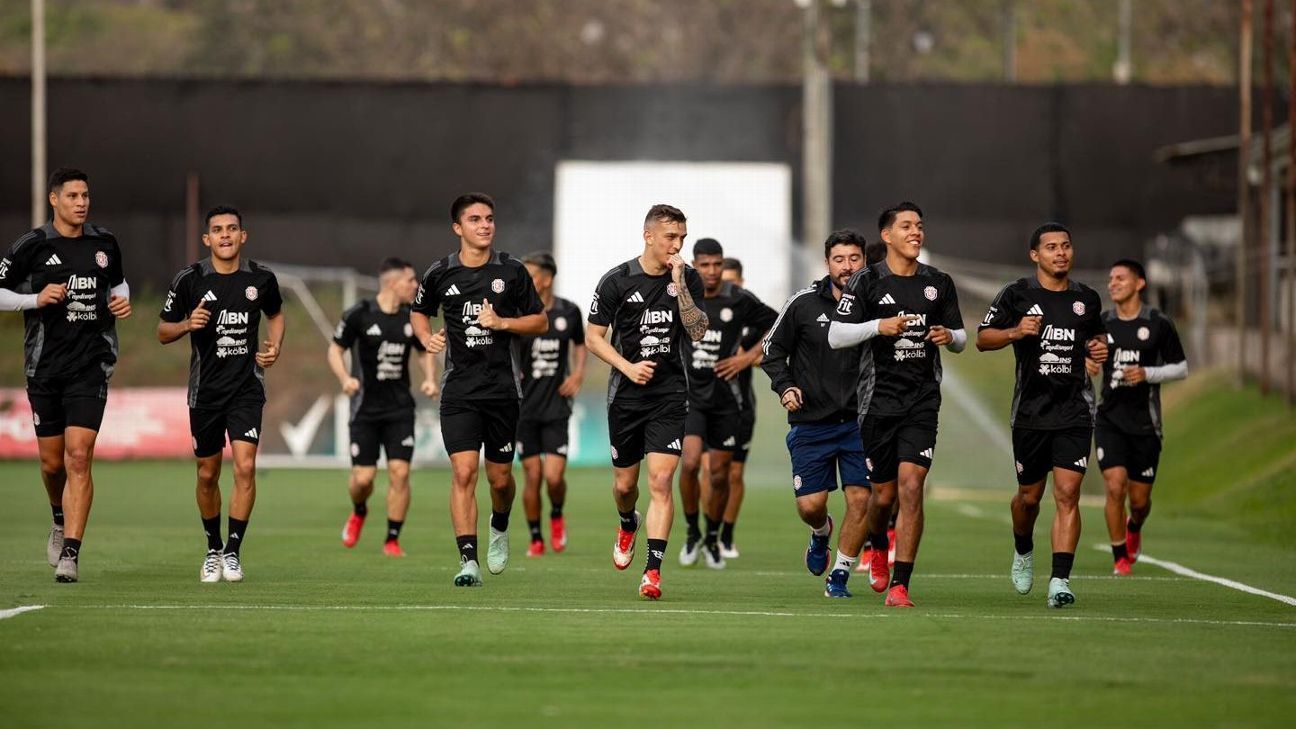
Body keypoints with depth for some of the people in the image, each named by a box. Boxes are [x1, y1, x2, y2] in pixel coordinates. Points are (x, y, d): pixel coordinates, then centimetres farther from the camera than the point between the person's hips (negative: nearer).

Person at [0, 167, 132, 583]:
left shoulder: (104, 244, 7)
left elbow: (118, 282, 26)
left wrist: (122, 300, 5)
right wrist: (36, 299, -15)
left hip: (91, 365, 0)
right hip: (44, 367, 0)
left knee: (79, 456, -13)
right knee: (52, 462, 8)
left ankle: (69, 554, -15)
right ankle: (61, 519, 41)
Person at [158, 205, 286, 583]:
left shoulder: (261, 279, 0)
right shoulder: (189, 280, -5)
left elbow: (275, 314, 21)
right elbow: (163, 332, 3)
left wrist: (275, 347, 2)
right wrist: (188, 324, -18)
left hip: (247, 386, 0)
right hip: (205, 389, 0)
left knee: (245, 466, -15)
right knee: (208, 474, 9)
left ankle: (233, 550, -6)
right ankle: (213, 549, 28)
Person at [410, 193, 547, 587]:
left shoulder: (512, 271, 0)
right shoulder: (440, 274, 2)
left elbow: (540, 322, 7)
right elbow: (419, 312, 21)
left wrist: (502, 322, -9)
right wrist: (426, 337, 0)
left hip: (502, 388, 1)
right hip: (459, 389, 0)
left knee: (500, 478, 7)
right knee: (463, 471, -14)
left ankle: (499, 528, 40)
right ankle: (468, 561, -14)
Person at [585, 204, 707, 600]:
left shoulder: (688, 279, 0)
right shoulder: (617, 280, -4)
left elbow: (698, 332, -10)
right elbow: (593, 337, 1)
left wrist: (679, 286, -19)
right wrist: (628, 367, -12)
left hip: (670, 395, -1)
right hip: (626, 396, 1)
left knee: (660, 481, -14)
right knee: (625, 483, 11)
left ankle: (652, 571, -16)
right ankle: (628, 525, 46)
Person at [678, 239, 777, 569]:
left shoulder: (740, 300, -5)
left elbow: (777, 326, 8)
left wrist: (750, 356, -2)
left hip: (726, 396, 0)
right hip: (690, 392, 0)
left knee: (719, 474, 5)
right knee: (690, 462, -18)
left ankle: (713, 539, 26)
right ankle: (692, 534, 2)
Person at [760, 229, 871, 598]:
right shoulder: (804, 303, -4)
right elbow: (773, 349, 6)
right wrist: (784, 386, -9)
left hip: (859, 421, 0)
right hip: (811, 422, 0)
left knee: (860, 498, -7)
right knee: (810, 505, -2)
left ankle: (840, 575, 9)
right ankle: (821, 532, 34)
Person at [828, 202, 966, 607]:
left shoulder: (939, 283, 8)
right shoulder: (866, 281, -1)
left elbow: (960, 338, 17)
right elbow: (835, 335, -4)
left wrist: (949, 336, -6)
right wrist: (878, 326, -18)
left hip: (923, 399, 1)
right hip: (879, 398, -1)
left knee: (911, 485, -13)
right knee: (884, 493, 4)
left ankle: (900, 585, -10)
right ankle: (878, 547, 40)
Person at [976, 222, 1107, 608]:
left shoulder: (1087, 299, 9)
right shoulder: (1017, 295, 0)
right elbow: (982, 339, 3)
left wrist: (1100, 347, 5)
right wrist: (1015, 332, -15)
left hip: (1074, 412, 1)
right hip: (1031, 412, -1)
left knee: (1068, 493, -12)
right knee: (1029, 496, 10)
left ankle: (1060, 579, -15)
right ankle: (1023, 551, 41)